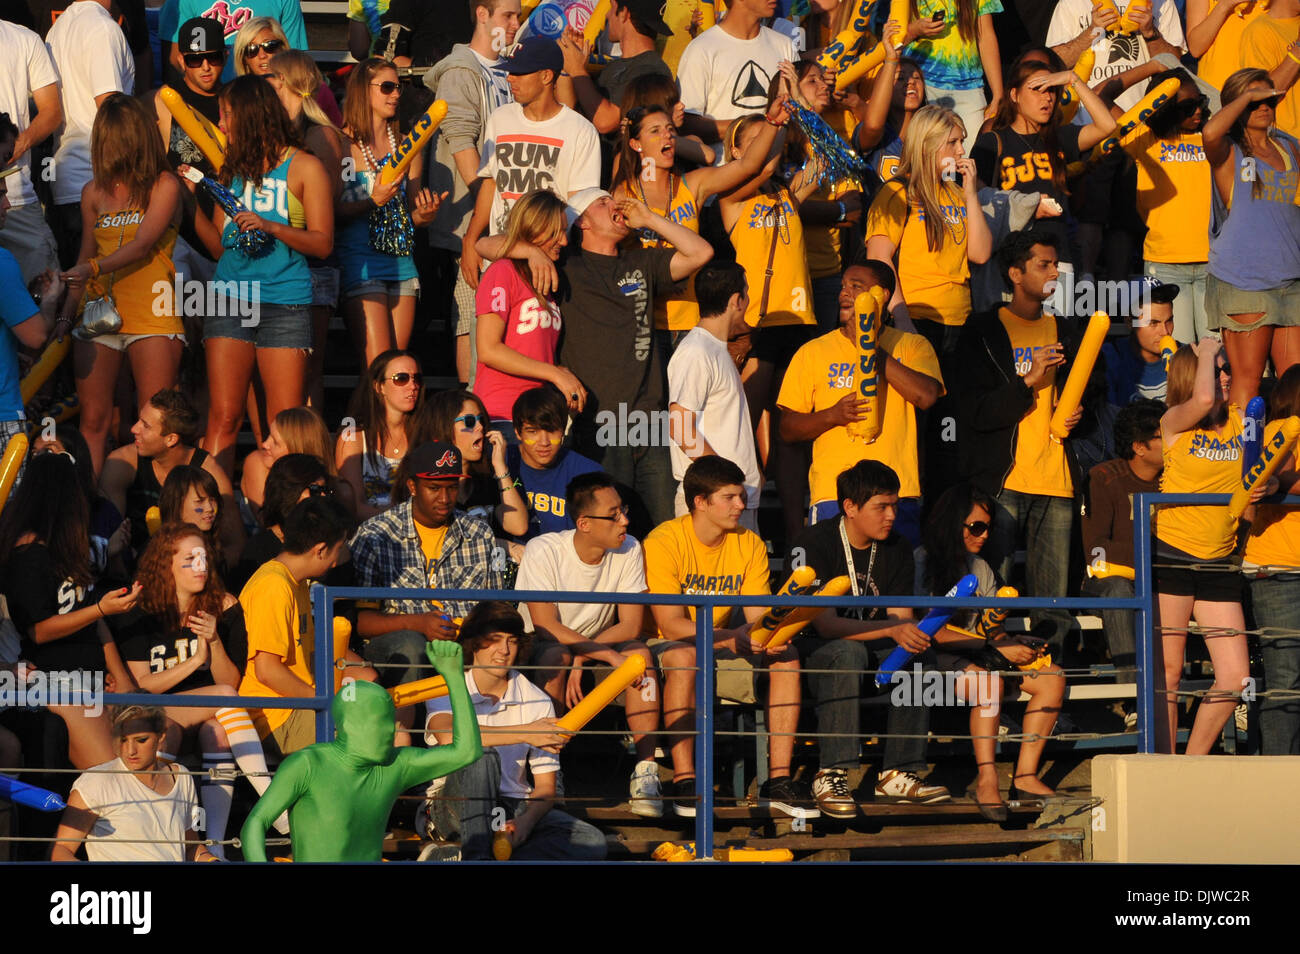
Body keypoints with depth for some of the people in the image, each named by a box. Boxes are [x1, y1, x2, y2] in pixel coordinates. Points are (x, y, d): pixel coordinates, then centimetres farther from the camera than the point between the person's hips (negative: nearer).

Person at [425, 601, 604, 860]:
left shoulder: (537, 702, 4)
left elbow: (546, 787, 2)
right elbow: (448, 736, -28)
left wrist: (526, 822, -21)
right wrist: (525, 733, -30)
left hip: (514, 809, 4)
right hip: (459, 808, -4)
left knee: (591, 842, -22)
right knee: (482, 756, -34)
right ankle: (476, 856, -39)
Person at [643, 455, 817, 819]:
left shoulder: (749, 544, 0)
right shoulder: (663, 542, -18)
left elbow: (758, 616, -4)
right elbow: (671, 625, -23)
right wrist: (729, 638, -36)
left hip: (720, 647, 5)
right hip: (663, 647, -5)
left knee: (786, 658, -18)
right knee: (685, 656, -39)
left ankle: (778, 779, -20)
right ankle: (683, 781, -37)